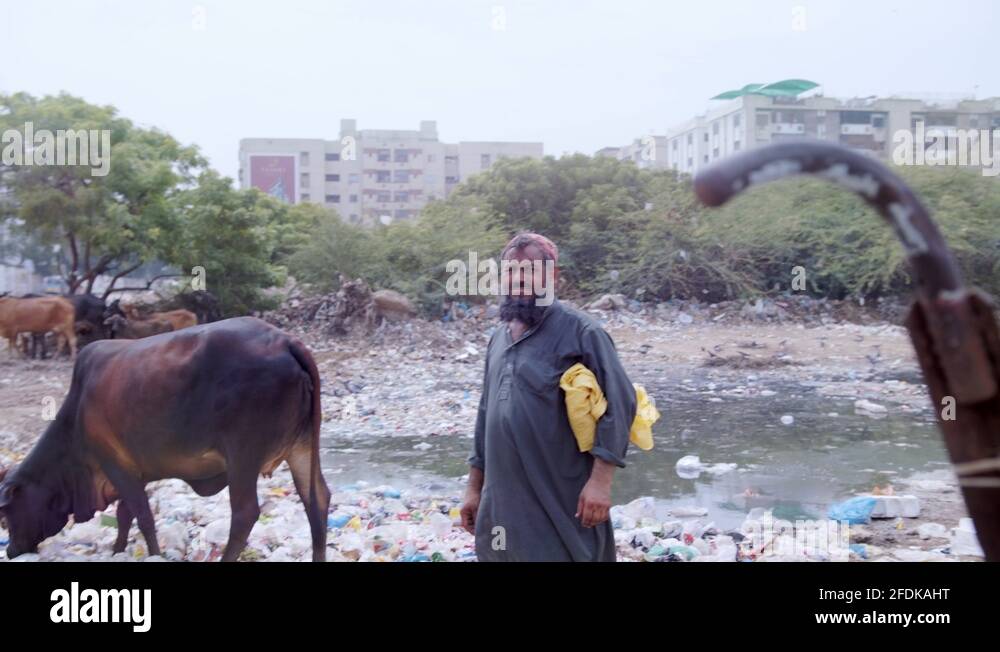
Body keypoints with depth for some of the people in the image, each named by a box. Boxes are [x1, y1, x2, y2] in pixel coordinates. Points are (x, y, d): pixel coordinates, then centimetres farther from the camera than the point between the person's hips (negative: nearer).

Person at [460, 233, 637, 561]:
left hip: (561, 502, -6)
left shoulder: (579, 331, -9)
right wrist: (474, 487, 17)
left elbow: (618, 402, -14)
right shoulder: (498, 338, 13)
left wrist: (601, 480, -20)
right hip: (503, 502, 7)